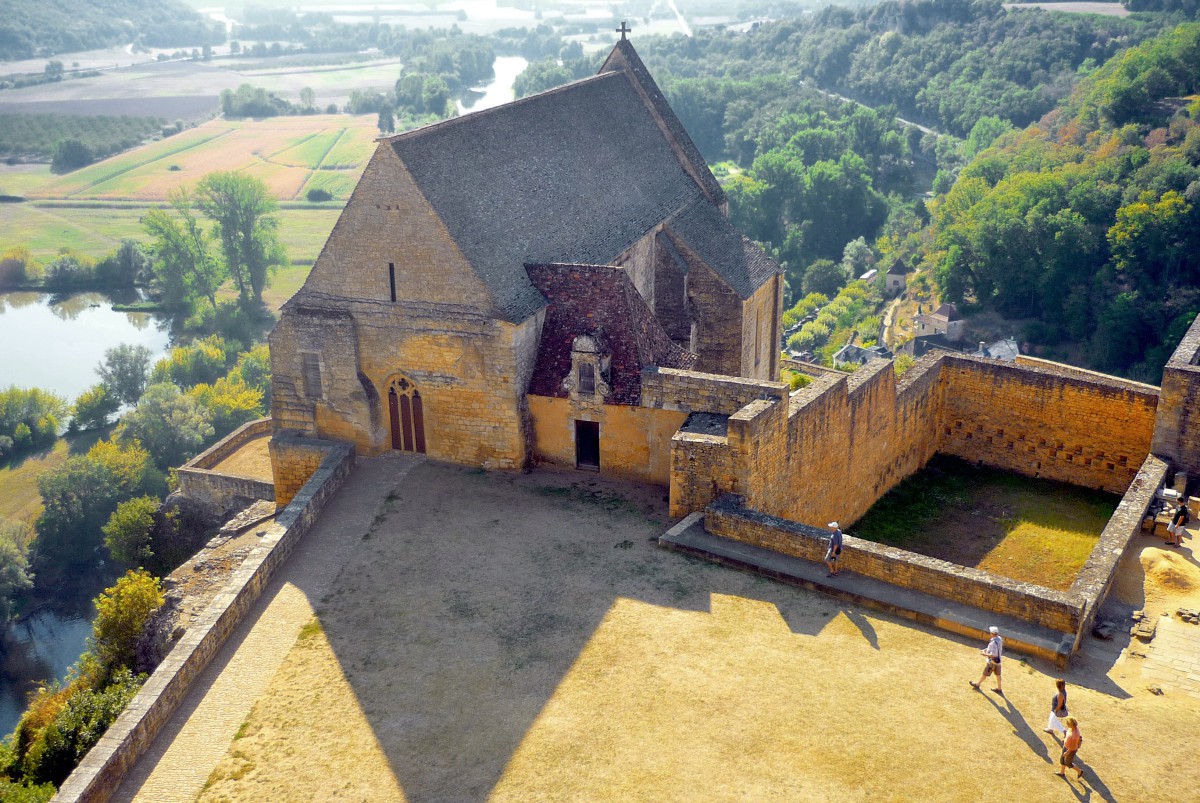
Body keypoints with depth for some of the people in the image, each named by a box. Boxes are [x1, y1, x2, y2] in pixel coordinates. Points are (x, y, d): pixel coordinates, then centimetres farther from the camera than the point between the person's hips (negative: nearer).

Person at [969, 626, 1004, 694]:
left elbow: (993, 655, -32)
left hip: (992, 661, -8)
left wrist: (984, 654, -21)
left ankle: (978, 685, 31)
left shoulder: (993, 642, -33)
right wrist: (985, 649, 10)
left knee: (985, 673, 12)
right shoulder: (999, 639, -4)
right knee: (997, 674, 20)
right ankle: (999, 689, 32)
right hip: (998, 660, 8)